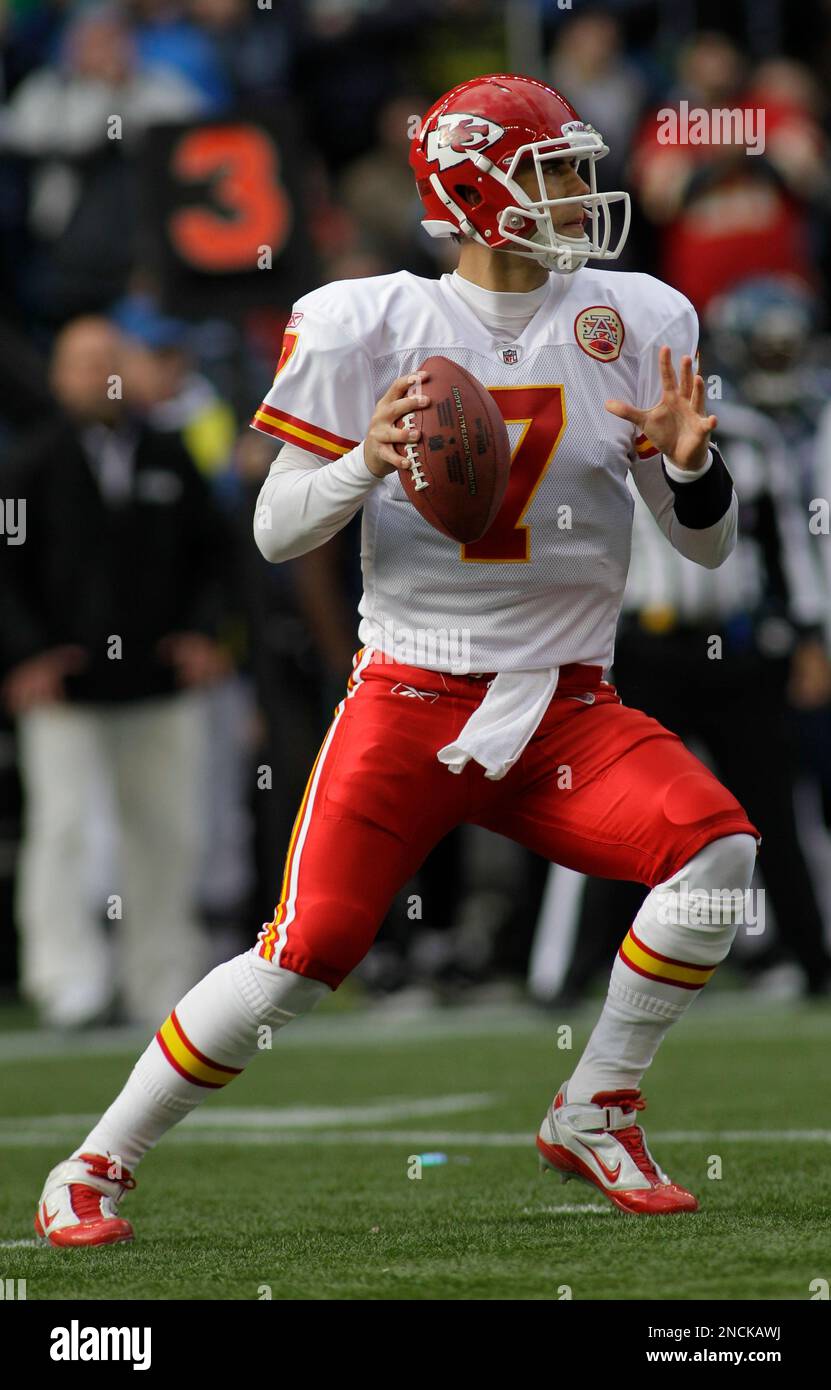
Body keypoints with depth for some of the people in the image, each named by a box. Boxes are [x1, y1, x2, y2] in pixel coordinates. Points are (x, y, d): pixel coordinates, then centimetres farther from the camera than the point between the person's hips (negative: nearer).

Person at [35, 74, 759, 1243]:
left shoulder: (632, 326, 4)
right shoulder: (369, 328, -5)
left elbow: (710, 544, 8)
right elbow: (277, 532, -1)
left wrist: (689, 461, -14)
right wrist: (365, 466, -21)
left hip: (564, 709, 3)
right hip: (410, 698, -3)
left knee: (720, 851, -21)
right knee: (303, 957, -13)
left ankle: (594, 1118, -2)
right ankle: (95, 1168, 6)